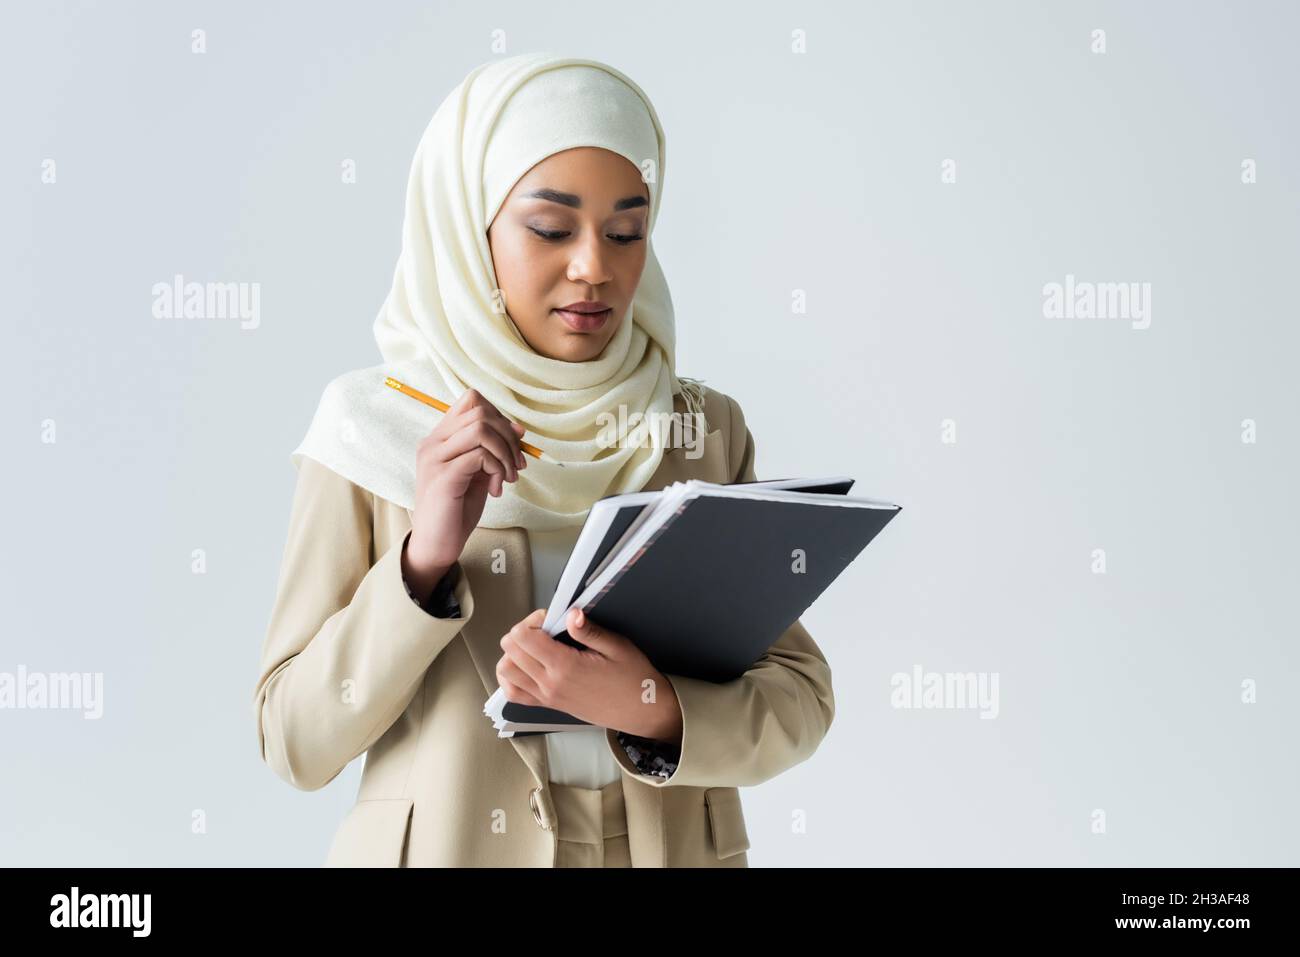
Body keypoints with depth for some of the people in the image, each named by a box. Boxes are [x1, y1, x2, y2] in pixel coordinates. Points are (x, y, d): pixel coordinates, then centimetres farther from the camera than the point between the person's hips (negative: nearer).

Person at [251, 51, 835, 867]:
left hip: (671, 850, 2)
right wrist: (427, 557, -23)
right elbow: (297, 741, -9)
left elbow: (800, 699, -5)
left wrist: (653, 709, -24)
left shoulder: (708, 432, -3)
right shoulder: (375, 430, -9)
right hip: (440, 848, -1)